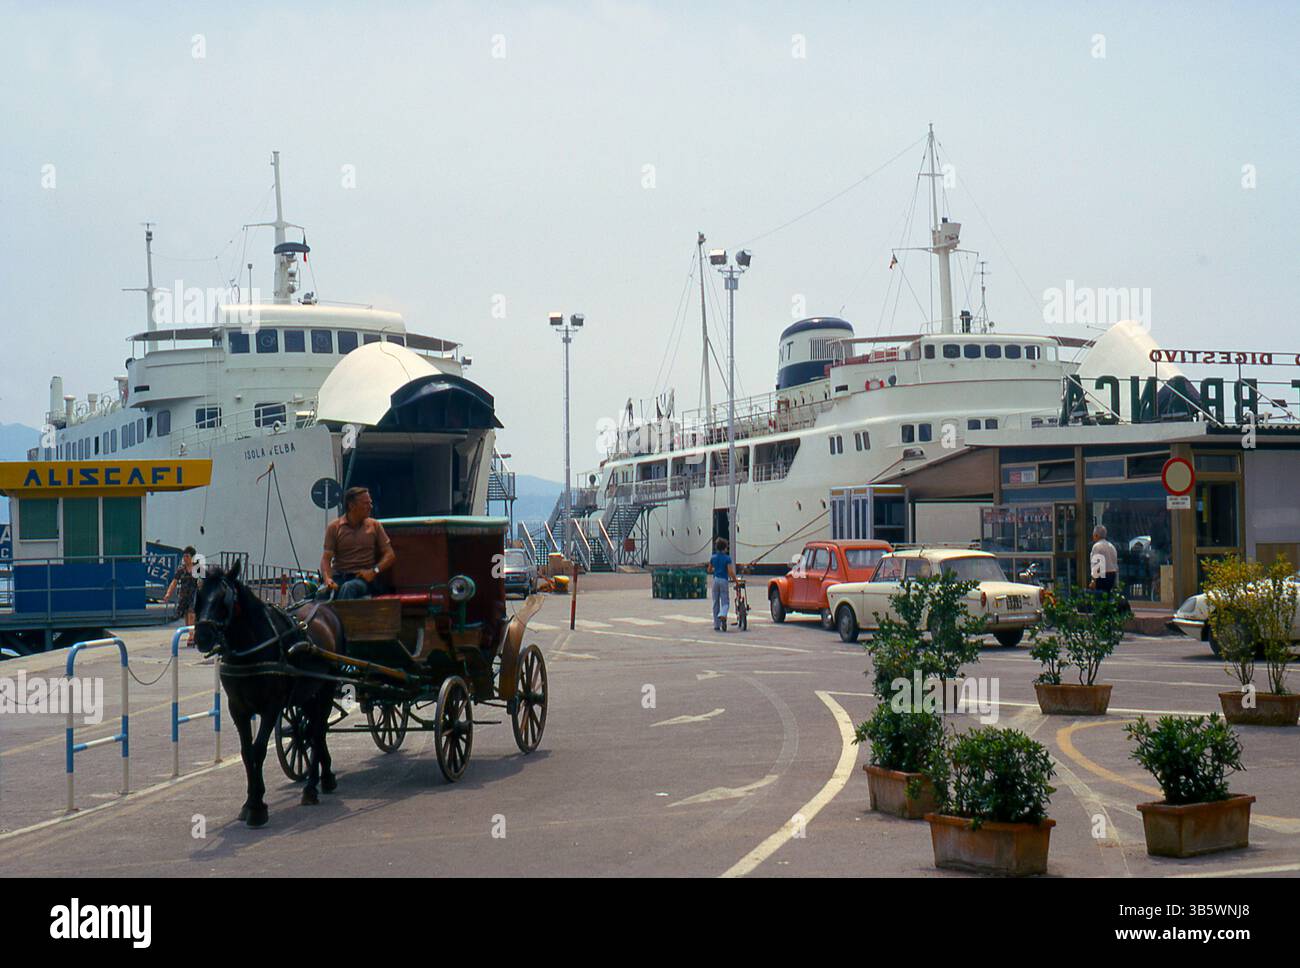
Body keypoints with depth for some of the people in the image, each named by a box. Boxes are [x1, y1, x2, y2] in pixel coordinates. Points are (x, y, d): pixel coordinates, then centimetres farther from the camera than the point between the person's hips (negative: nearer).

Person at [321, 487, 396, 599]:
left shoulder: (374, 526, 12)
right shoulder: (334, 527, 7)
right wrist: (327, 579, -20)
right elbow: (326, 558, 0)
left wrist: (374, 571, -10)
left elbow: (390, 555, 9)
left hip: (363, 578, 0)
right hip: (339, 577, 1)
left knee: (348, 588, -37)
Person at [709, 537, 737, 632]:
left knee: (715, 603, 9)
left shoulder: (713, 558, 5)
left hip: (715, 580, 4)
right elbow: (730, 572, -14)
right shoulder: (727, 558, -8)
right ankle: (722, 615, -32)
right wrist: (735, 580, -1)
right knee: (725, 601, 1)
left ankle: (716, 625, 10)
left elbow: (709, 570, 15)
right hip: (724, 580, -4)